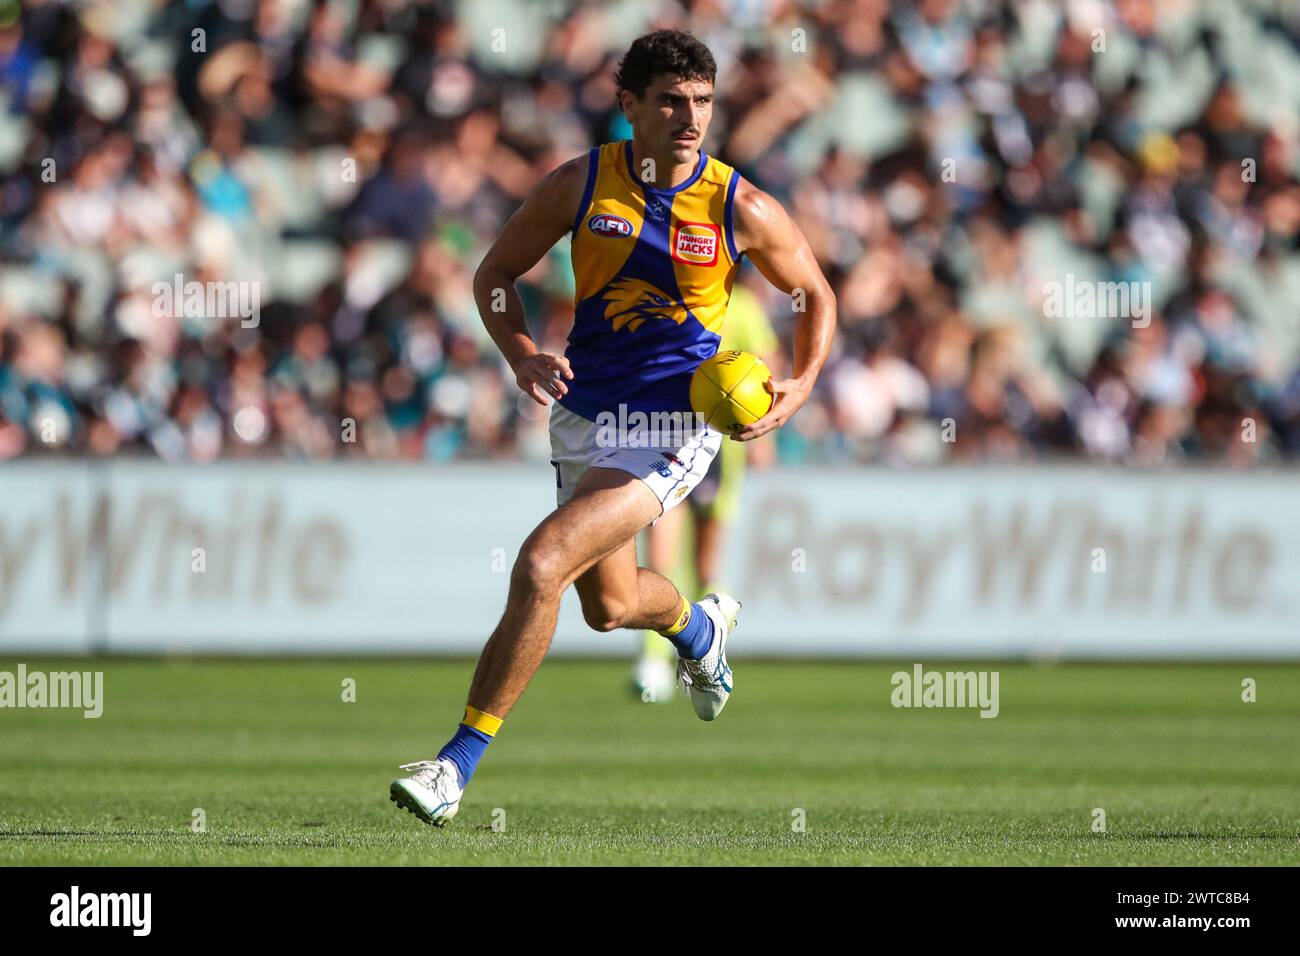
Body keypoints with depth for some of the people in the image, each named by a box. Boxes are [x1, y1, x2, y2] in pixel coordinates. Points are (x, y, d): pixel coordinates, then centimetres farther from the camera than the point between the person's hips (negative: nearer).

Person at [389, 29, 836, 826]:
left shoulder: (742, 210, -10)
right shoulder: (579, 185, -5)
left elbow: (816, 296, 6)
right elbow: (497, 273, 7)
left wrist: (799, 388, -10)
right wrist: (522, 353, -11)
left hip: (674, 427, -5)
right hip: (585, 413, 5)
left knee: (542, 566, -22)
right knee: (608, 605, 21)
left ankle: (459, 765, -14)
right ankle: (699, 626, 60)